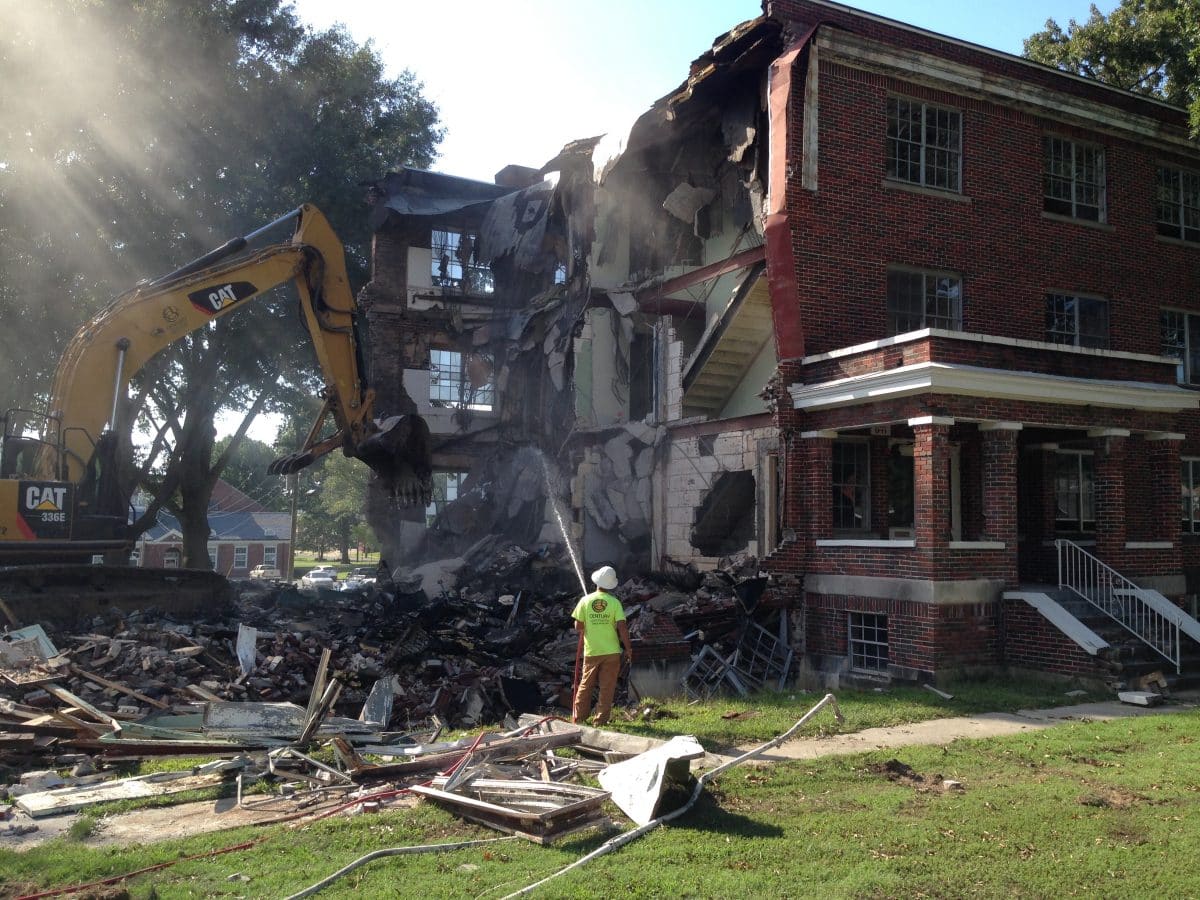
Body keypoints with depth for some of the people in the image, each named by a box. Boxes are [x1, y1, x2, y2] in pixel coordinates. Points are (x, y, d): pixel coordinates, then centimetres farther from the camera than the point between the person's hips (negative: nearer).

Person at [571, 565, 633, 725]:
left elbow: (578, 627, -4)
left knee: (585, 685, 14)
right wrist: (628, 649, -5)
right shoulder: (614, 602, -8)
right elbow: (622, 627, -12)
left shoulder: (585, 601, -5)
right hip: (611, 652, -1)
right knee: (607, 687, 6)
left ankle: (579, 717, 19)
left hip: (591, 651, 1)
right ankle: (601, 719, 7)